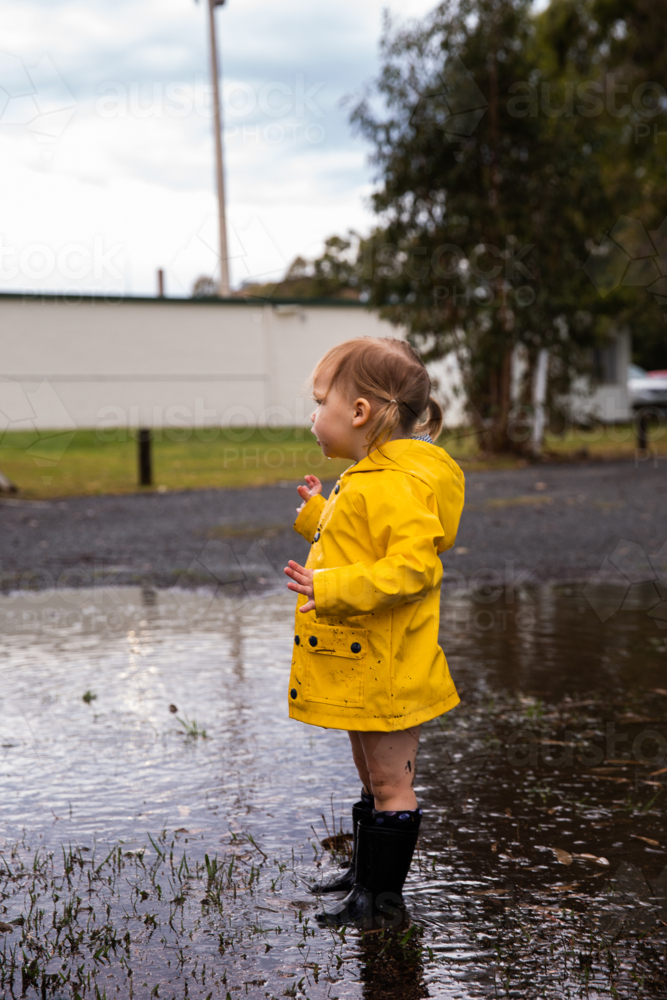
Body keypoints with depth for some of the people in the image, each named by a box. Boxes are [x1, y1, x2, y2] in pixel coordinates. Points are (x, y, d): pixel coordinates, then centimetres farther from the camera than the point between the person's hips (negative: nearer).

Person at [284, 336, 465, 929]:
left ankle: (383, 901, 12)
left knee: (391, 784, 2)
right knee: (374, 779, 22)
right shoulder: (365, 480, 13)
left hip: (385, 670, -10)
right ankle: (364, 876, 36)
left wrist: (336, 588, -35)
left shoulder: (398, 484, -22)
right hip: (361, 665, 10)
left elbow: (413, 566, -30)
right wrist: (318, 516, 28)